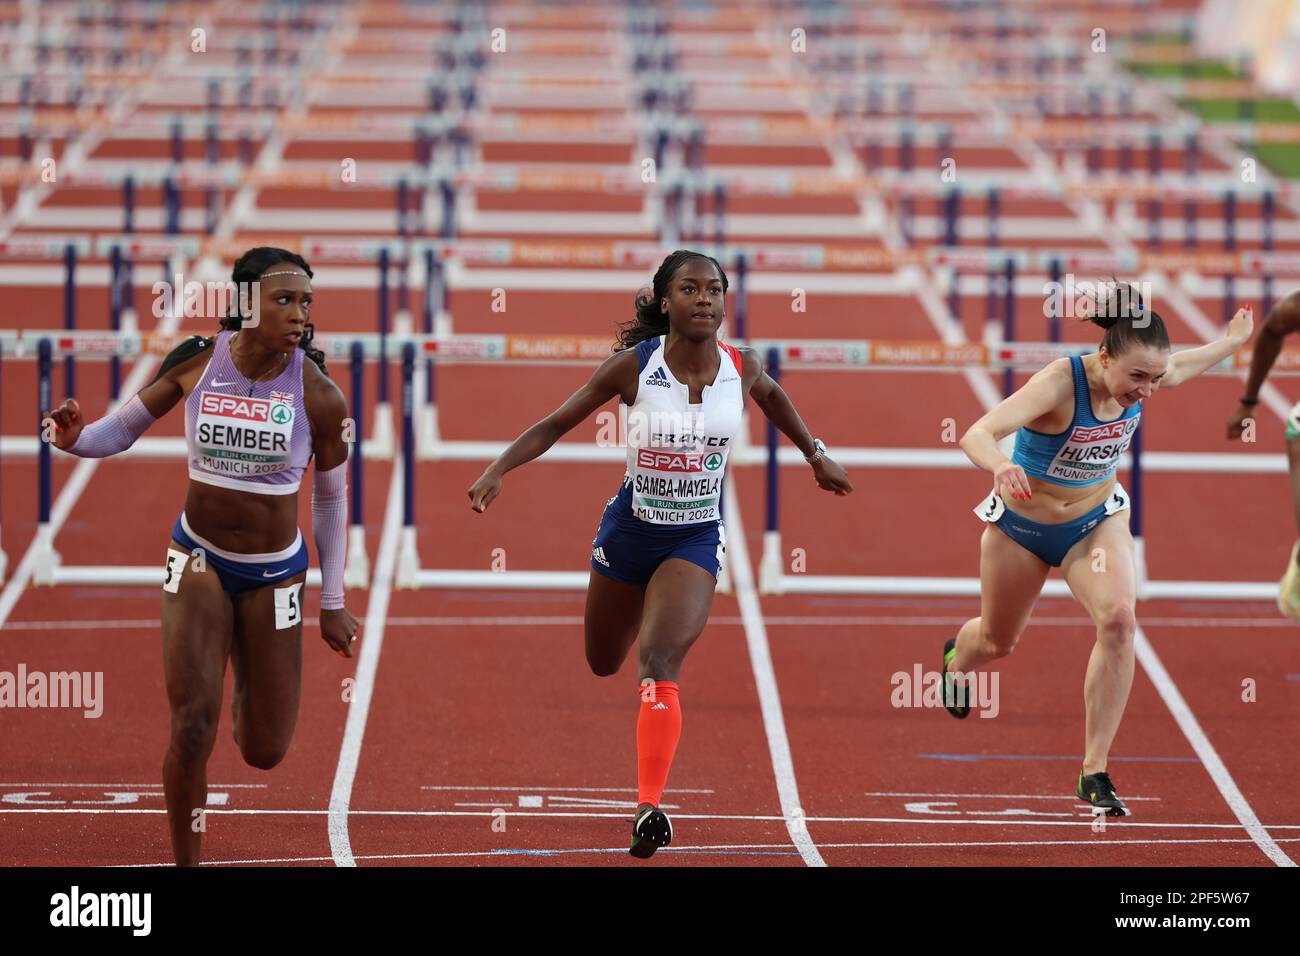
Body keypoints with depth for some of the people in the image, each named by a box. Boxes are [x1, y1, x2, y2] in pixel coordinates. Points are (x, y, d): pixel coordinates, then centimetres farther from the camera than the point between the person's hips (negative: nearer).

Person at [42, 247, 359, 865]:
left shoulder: (318, 395, -14)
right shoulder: (197, 362, -11)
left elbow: (331, 496, 0)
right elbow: (123, 429, 3)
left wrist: (333, 604, 6)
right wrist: (77, 439, -21)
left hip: (274, 573, 0)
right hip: (198, 556, 0)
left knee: (264, 753, 8)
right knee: (192, 728, -17)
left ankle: (248, 683, 46)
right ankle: (186, 866, 2)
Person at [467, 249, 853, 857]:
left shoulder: (743, 369, -11)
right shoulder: (633, 367, -17)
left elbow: (772, 396, 15)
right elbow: (556, 423, -9)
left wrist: (815, 455, 24)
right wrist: (498, 470, -23)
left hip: (696, 540, -1)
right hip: (629, 530, 1)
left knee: (659, 666, -22)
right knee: (603, 664, 21)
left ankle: (649, 807, -23)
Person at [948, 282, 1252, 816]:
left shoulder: (1142, 379, -19)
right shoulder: (1059, 385, -36)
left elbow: (1181, 368, 9)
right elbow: (976, 436, -48)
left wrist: (1232, 342, 23)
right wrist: (1001, 467, -69)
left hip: (1097, 521, 3)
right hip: (1022, 528, -3)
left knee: (1118, 620, -25)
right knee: (999, 641, 21)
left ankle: (1094, 774, -17)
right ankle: (957, 657, 63)